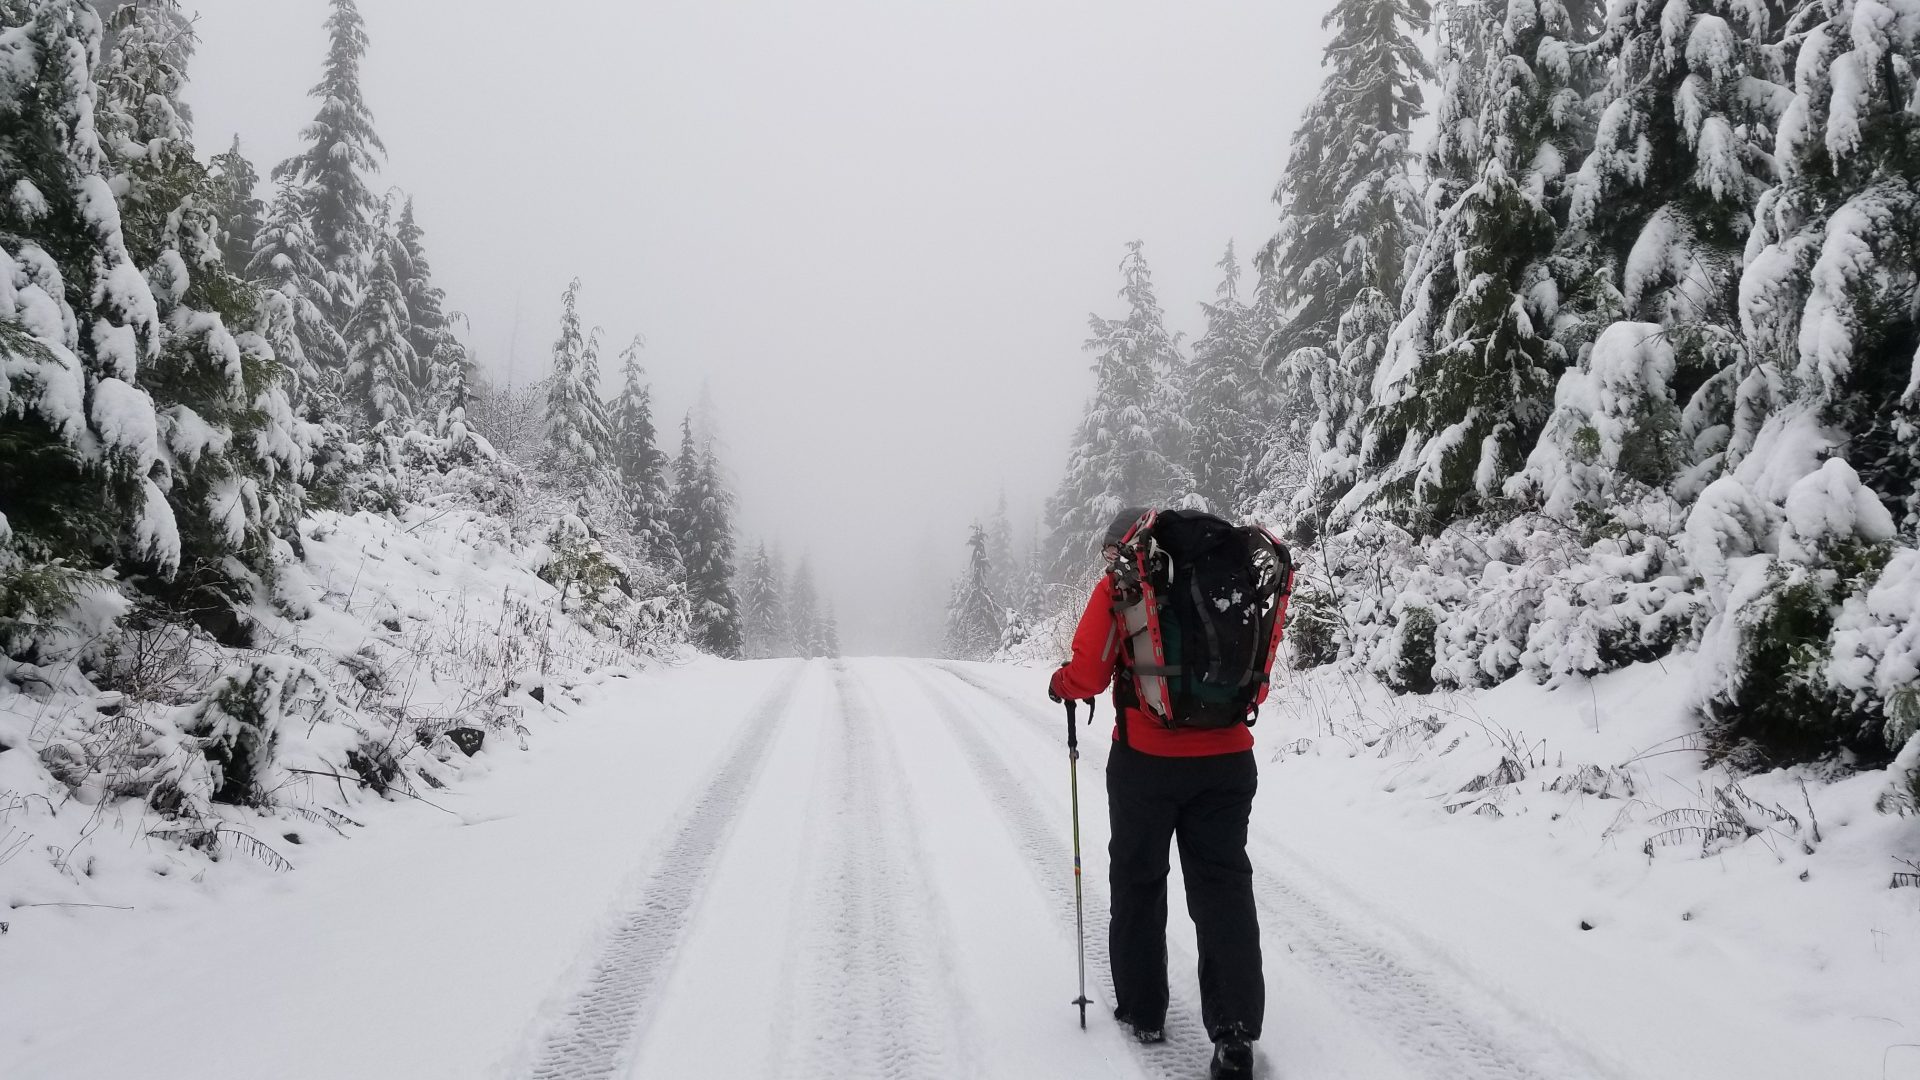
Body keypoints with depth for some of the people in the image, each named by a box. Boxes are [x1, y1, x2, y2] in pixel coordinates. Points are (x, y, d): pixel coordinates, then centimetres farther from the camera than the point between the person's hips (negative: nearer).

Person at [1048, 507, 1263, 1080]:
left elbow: (1088, 676, -11)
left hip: (1147, 760, -3)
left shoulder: (1120, 587, -5)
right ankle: (1234, 1033, -1)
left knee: (1138, 881, 15)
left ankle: (1142, 1010, 24)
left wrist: (1061, 684, 10)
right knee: (1223, 884, 6)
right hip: (1226, 759, 3)